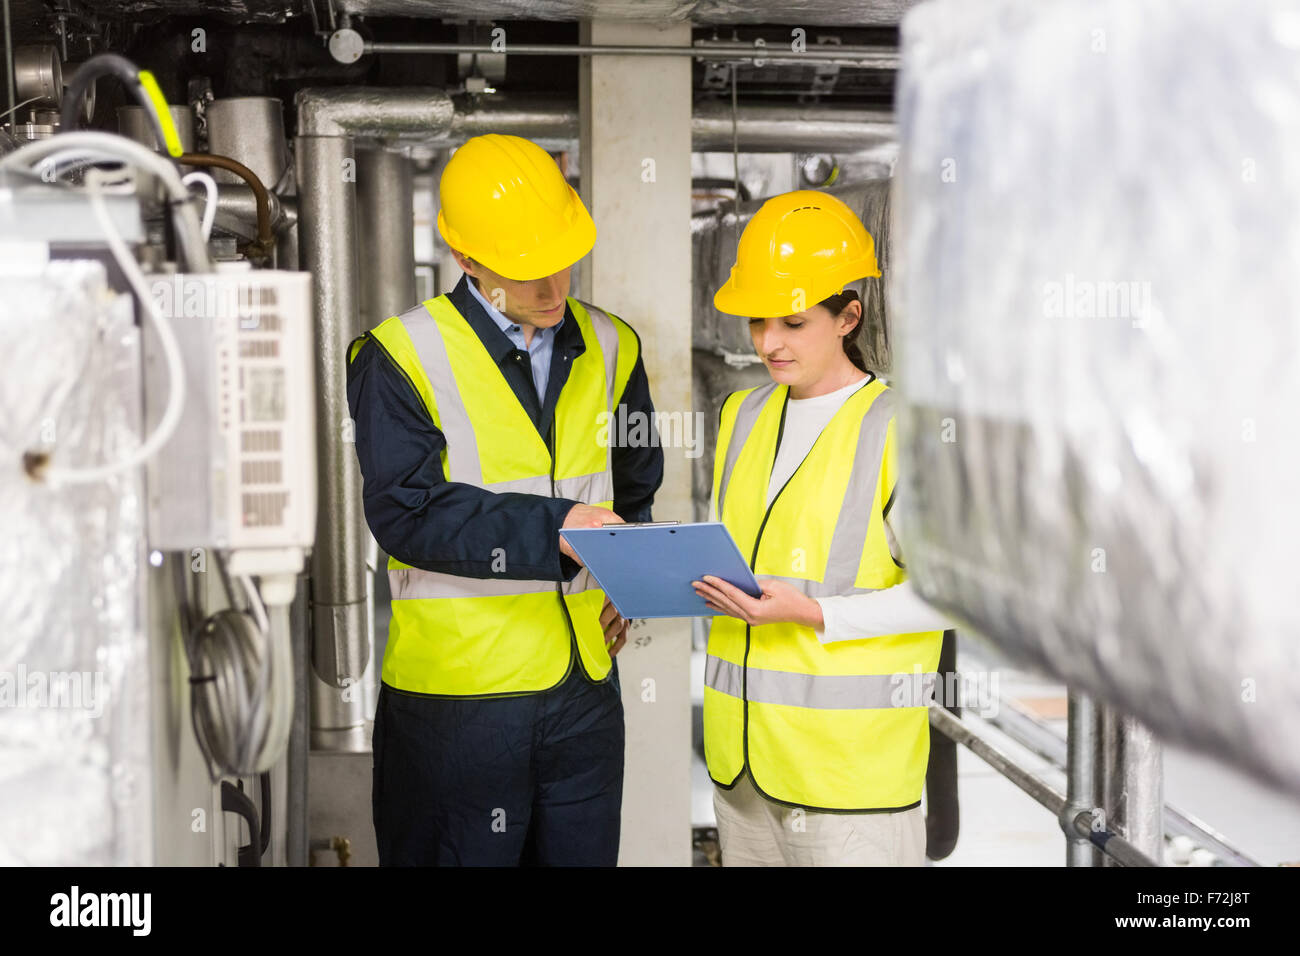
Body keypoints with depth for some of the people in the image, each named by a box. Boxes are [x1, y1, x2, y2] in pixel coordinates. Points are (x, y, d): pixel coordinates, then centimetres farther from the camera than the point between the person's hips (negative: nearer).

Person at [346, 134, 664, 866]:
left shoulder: (609, 347, 9)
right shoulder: (402, 356, -8)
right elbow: (406, 513, -16)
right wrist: (552, 529, -22)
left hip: (585, 686, 5)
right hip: (455, 695, -5)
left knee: (584, 855, 15)